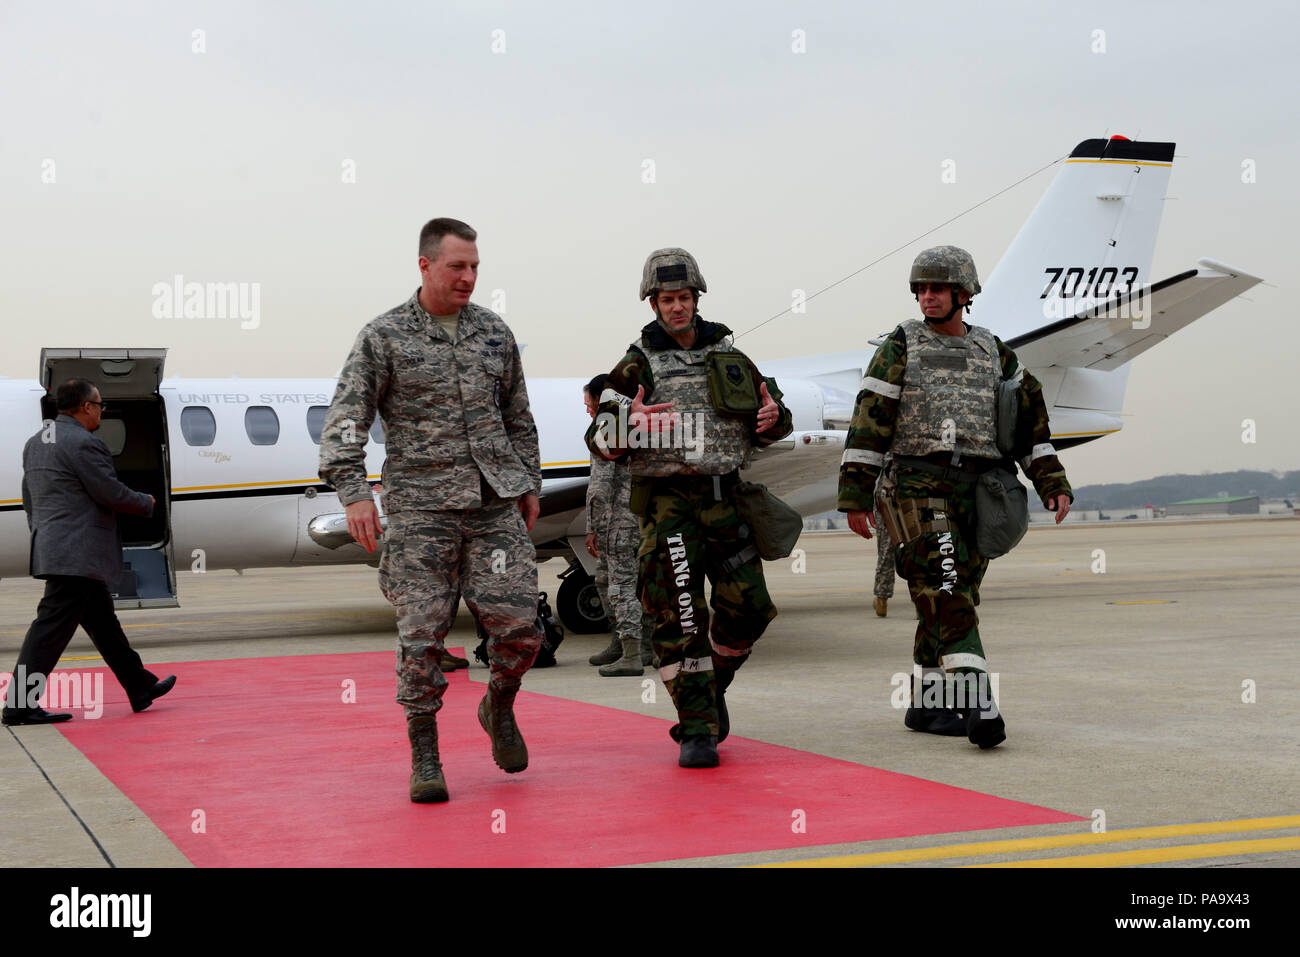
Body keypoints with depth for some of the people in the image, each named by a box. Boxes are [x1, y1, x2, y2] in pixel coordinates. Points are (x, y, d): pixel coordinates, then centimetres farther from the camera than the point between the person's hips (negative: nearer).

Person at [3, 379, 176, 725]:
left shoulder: (35, 443, 15)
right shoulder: (84, 442, -15)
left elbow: (29, 499, 20)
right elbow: (111, 493, -14)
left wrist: (42, 537, 27)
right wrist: (147, 503, 4)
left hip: (50, 549, 10)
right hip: (78, 554, -10)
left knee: (103, 623, 16)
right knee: (52, 628, -7)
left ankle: (141, 687, 26)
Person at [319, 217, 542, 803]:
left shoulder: (494, 333, 12)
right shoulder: (384, 336, 0)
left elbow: (517, 416, 21)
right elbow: (345, 420, -4)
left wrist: (529, 484, 18)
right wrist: (353, 491, -15)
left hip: (495, 502, 3)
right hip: (419, 507, -3)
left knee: (518, 625, -5)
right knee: (422, 634, -3)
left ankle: (499, 708, 24)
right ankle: (424, 758, 9)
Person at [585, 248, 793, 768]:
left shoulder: (729, 358, 13)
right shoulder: (637, 366, 0)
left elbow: (769, 426, 22)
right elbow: (600, 443, -5)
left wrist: (773, 417, -2)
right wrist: (631, 423, -26)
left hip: (725, 501, 4)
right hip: (668, 504, -4)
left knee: (748, 607, 1)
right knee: (680, 616, -10)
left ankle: (712, 685, 29)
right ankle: (698, 730, -3)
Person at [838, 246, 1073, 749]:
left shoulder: (992, 351, 14)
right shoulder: (901, 345, 3)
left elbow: (1029, 418, 16)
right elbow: (869, 422, -1)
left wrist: (1054, 484, 7)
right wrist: (855, 497, -7)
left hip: (977, 493, 4)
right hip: (919, 487, -4)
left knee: (953, 598, 7)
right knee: (945, 593, -16)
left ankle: (926, 704, 17)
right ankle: (980, 705, -25)